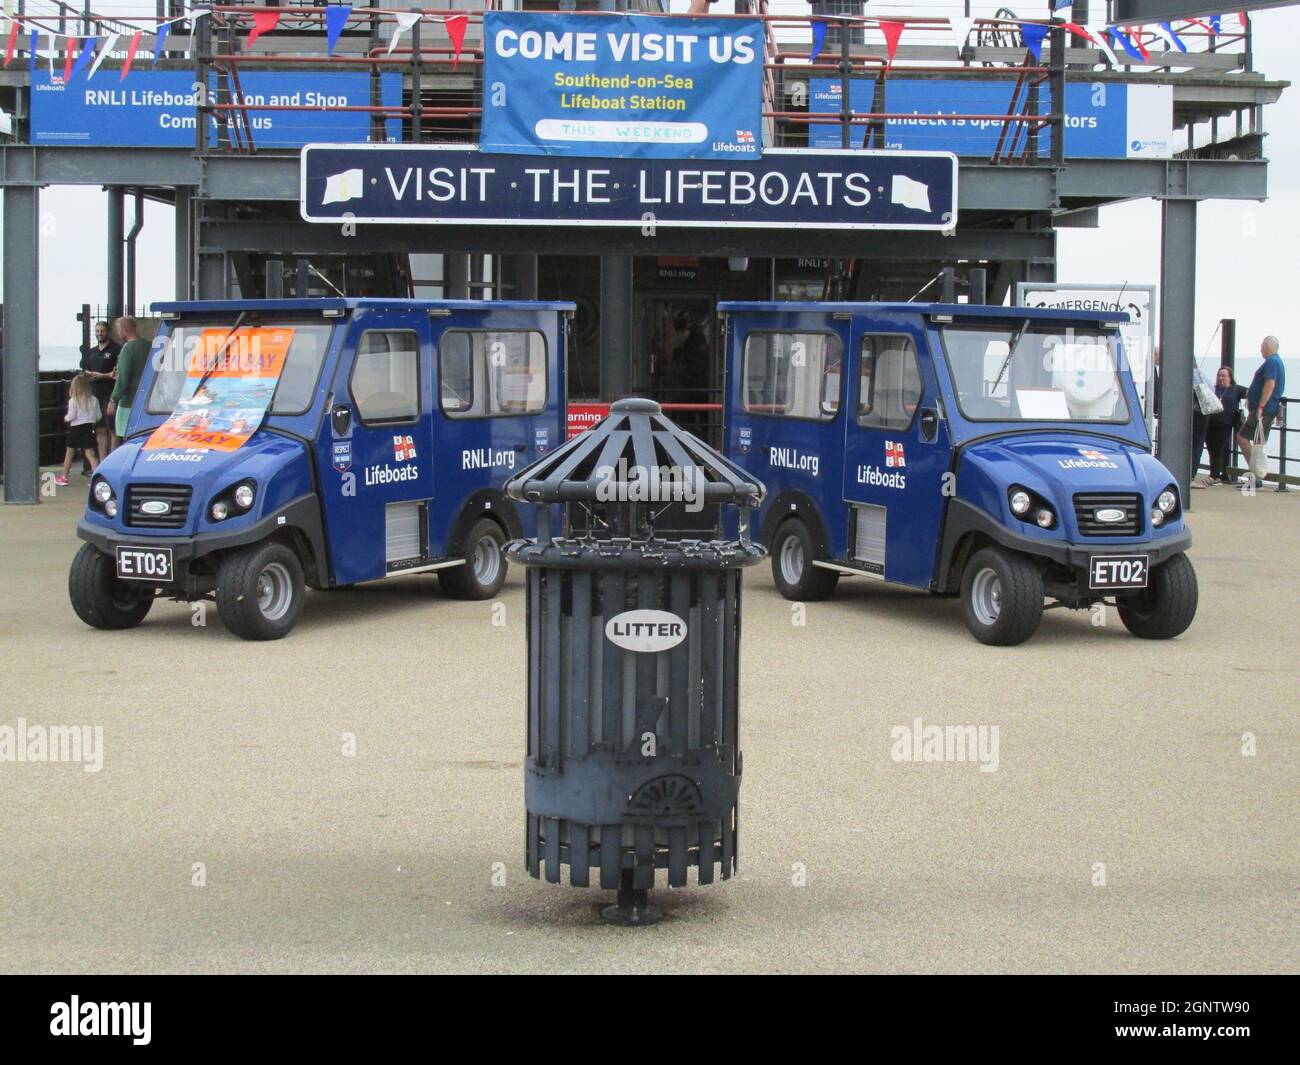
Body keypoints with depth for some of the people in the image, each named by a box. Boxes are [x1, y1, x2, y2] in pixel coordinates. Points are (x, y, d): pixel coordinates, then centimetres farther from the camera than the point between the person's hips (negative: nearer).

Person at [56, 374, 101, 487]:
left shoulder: (73, 401, -11)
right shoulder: (94, 400, -1)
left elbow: (71, 416, -12)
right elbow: (99, 416, 3)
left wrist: (66, 418, 9)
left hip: (76, 428, -2)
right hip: (89, 428, 2)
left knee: (69, 453, 12)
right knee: (90, 453, 1)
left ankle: (64, 477, 21)